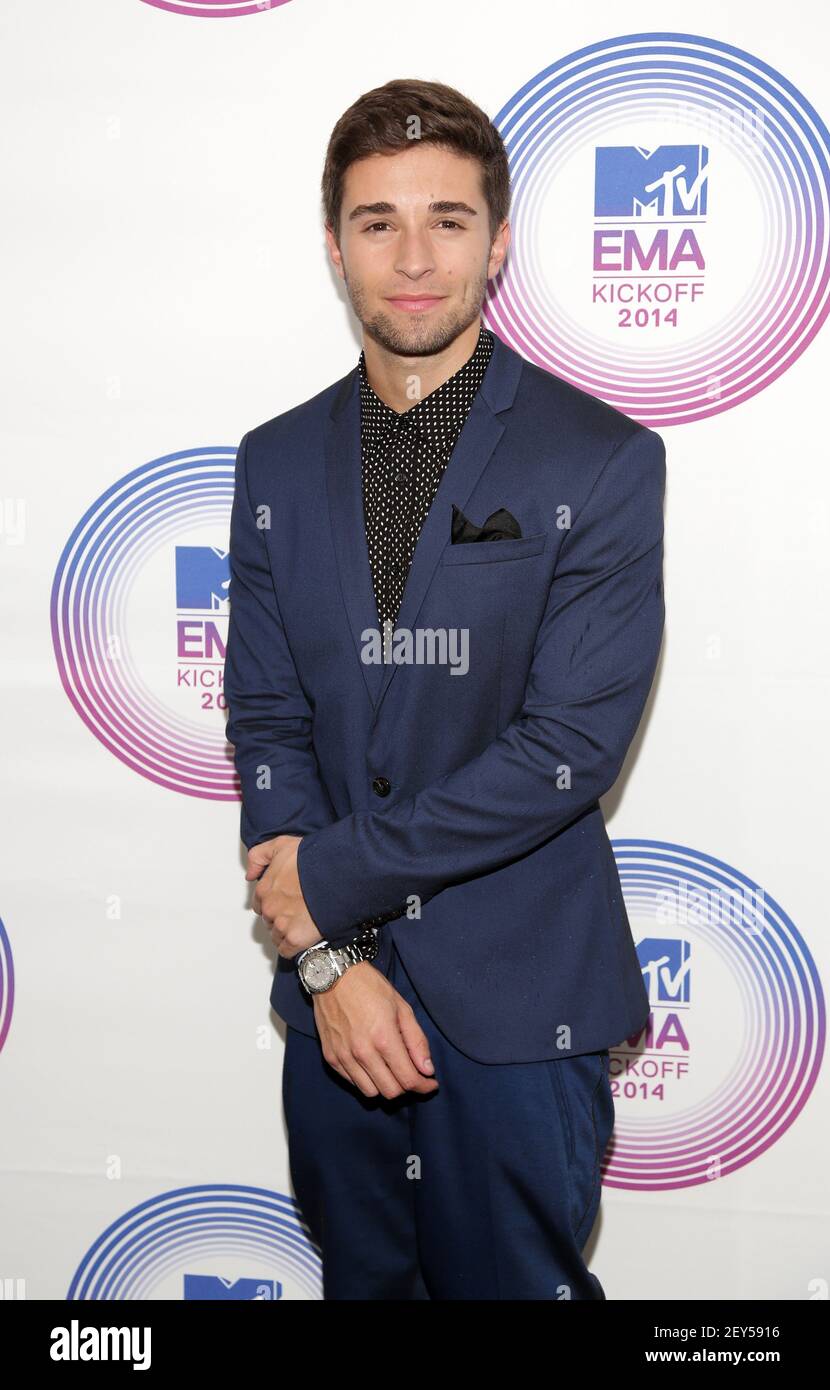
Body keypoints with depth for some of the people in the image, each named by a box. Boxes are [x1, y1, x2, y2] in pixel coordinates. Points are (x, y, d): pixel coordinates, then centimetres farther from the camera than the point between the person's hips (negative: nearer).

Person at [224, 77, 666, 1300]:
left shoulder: (602, 459, -9)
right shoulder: (278, 461, 5)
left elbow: (571, 746, -15)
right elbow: (266, 723, 2)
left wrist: (327, 879, -13)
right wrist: (326, 958, -8)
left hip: (519, 1002, -3)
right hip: (332, 985, 4)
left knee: (513, 1279, 11)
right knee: (361, 1280, 19)